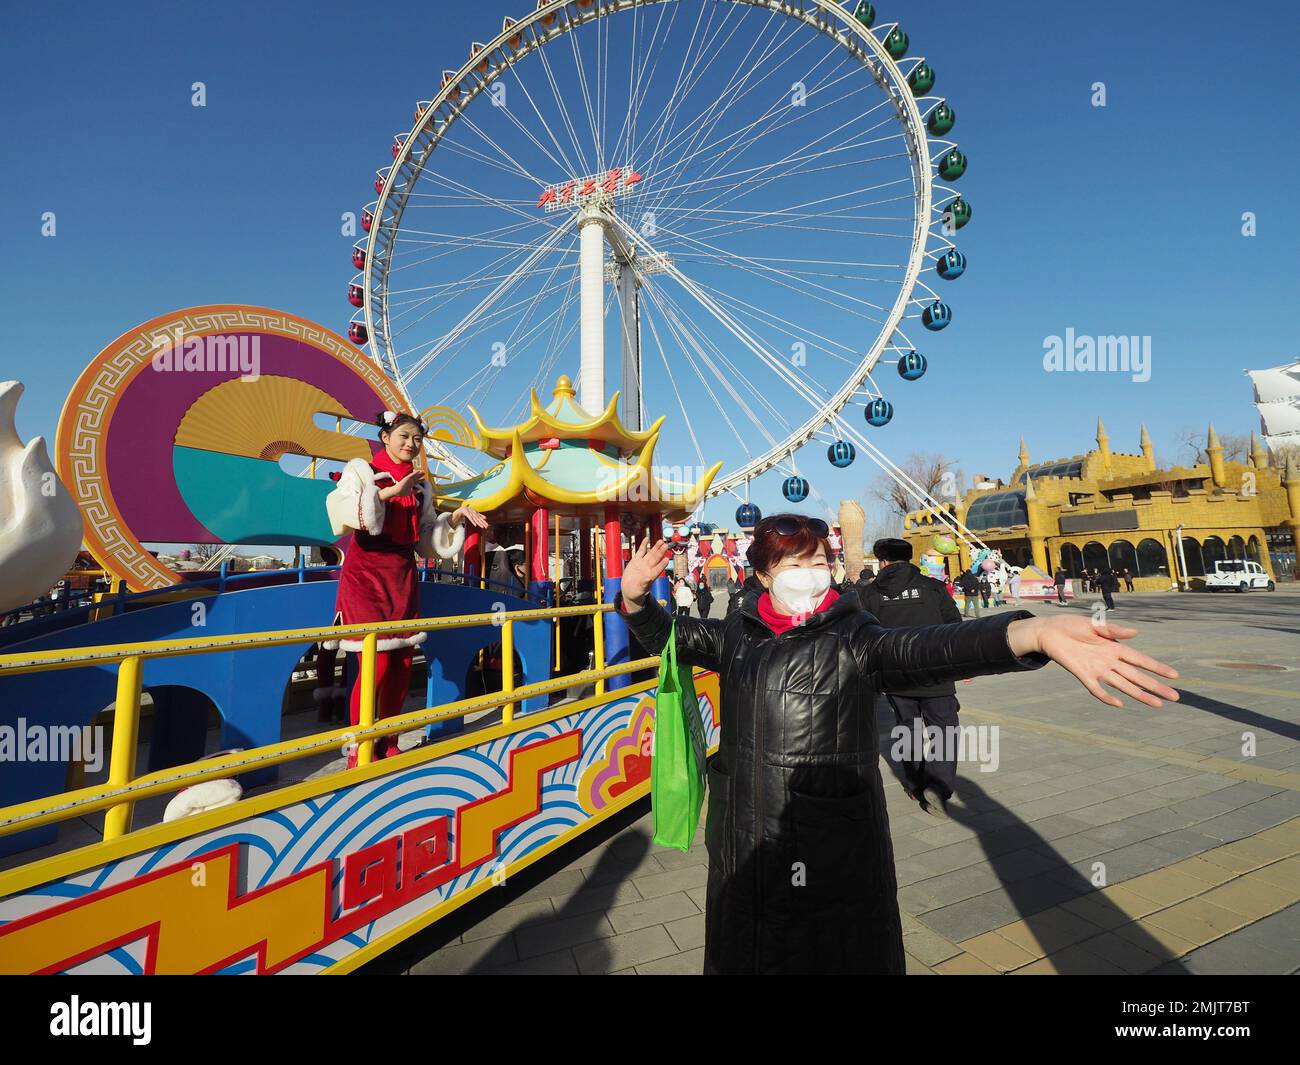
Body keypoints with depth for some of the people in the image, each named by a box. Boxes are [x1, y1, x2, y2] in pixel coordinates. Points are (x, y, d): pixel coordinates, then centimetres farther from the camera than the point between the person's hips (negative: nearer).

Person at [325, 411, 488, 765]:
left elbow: (428, 536, 16)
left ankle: (387, 745, 21)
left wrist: (456, 517, 2)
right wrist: (390, 491, -22)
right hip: (366, 572, -5)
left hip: (403, 574, 5)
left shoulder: (420, 484, 16)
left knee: (402, 666, 5)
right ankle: (357, 751, 9)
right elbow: (341, 509, -17)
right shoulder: (361, 469, 2)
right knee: (378, 663, -10)